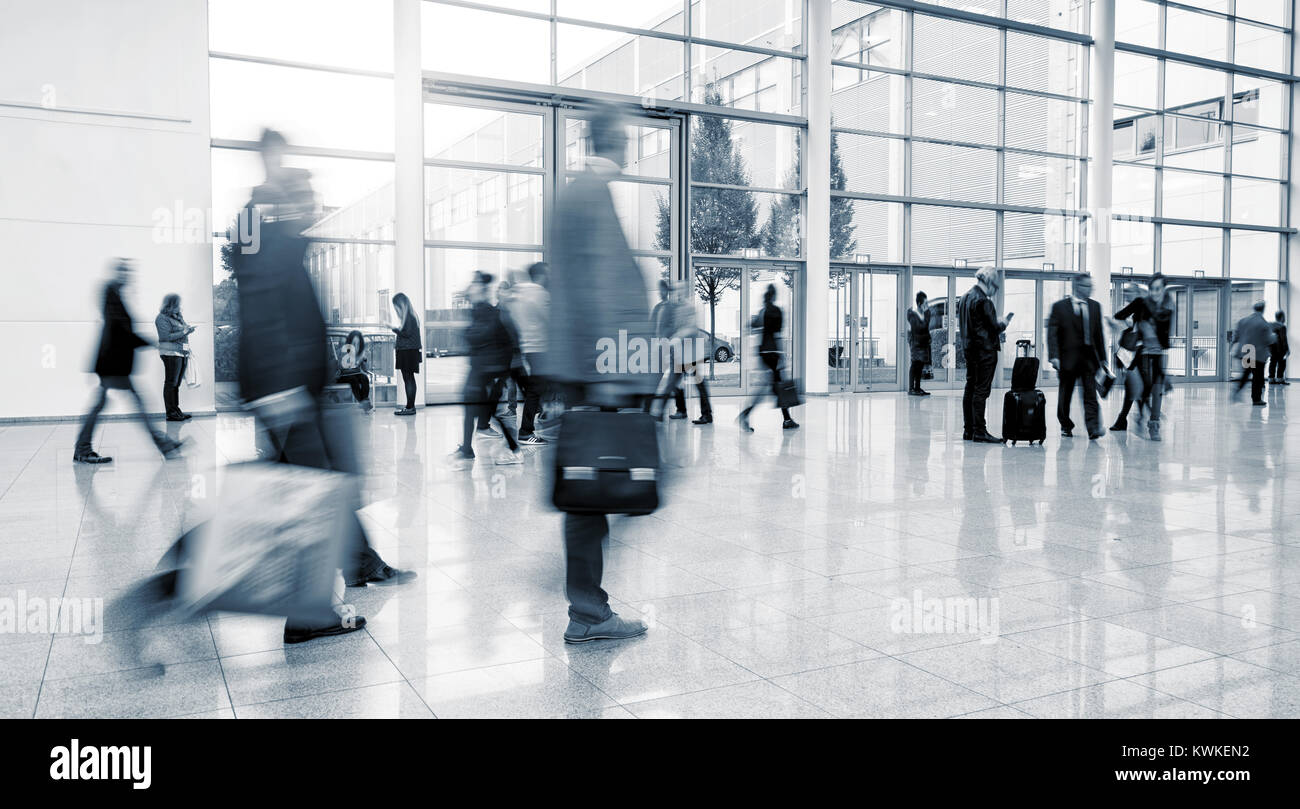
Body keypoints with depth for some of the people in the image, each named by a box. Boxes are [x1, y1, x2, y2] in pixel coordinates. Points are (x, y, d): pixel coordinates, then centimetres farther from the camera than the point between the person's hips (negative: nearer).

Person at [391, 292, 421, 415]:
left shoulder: (409, 316, -14)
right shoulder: (411, 315, 15)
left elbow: (407, 333, -19)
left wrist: (394, 329, -7)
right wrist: (397, 343, 18)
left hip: (408, 352, -10)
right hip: (409, 351, 10)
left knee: (408, 378, -8)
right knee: (409, 379, 12)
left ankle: (410, 407, -8)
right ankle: (410, 406, 16)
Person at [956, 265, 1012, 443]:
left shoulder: (965, 297, 13)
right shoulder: (983, 300, -15)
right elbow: (995, 326, -15)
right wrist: (1006, 321, 6)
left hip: (969, 349, 9)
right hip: (985, 351, -9)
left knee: (970, 388, 11)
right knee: (981, 391, -7)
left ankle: (968, 430, 15)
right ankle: (979, 431, -6)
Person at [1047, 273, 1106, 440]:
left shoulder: (1095, 306, 12)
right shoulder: (1060, 306, -1)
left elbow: (1098, 333, 14)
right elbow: (1052, 333, -5)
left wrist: (1102, 358, 11)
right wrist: (1054, 356, -15)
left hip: (1089, 357, 2)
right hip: (1068, 356, -2)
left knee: (1091, 394, -8)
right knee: (1065, 396, 7)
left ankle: (1093, 428, -15)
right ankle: (1066, 427, 21)